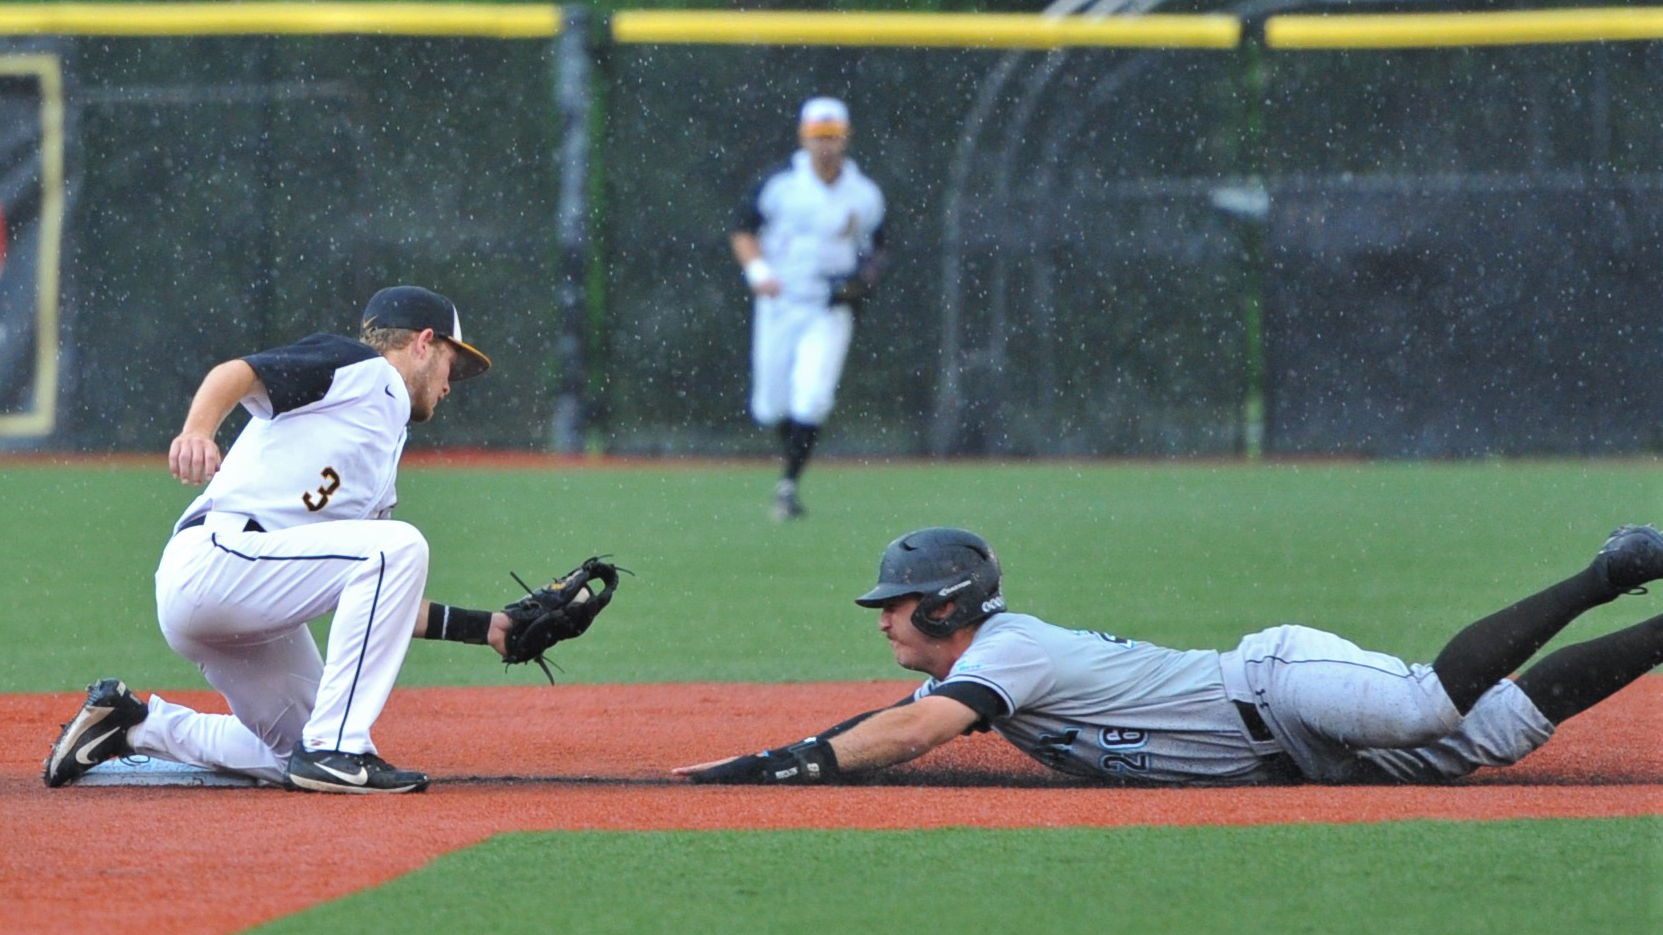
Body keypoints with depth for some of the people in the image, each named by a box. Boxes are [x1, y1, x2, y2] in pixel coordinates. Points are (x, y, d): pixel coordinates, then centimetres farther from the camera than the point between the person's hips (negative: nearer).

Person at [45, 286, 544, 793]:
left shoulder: (384, 448, 28)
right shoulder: (362, 371, 3)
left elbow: (376, 607, 25)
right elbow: (235, 373, -15)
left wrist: (483, 627, 23)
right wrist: (197, 432, -35)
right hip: (213, 557, -10)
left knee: (301, 759, 10)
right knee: (400, 546, -21)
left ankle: (137, 727, 21)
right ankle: (333, 748, -21)